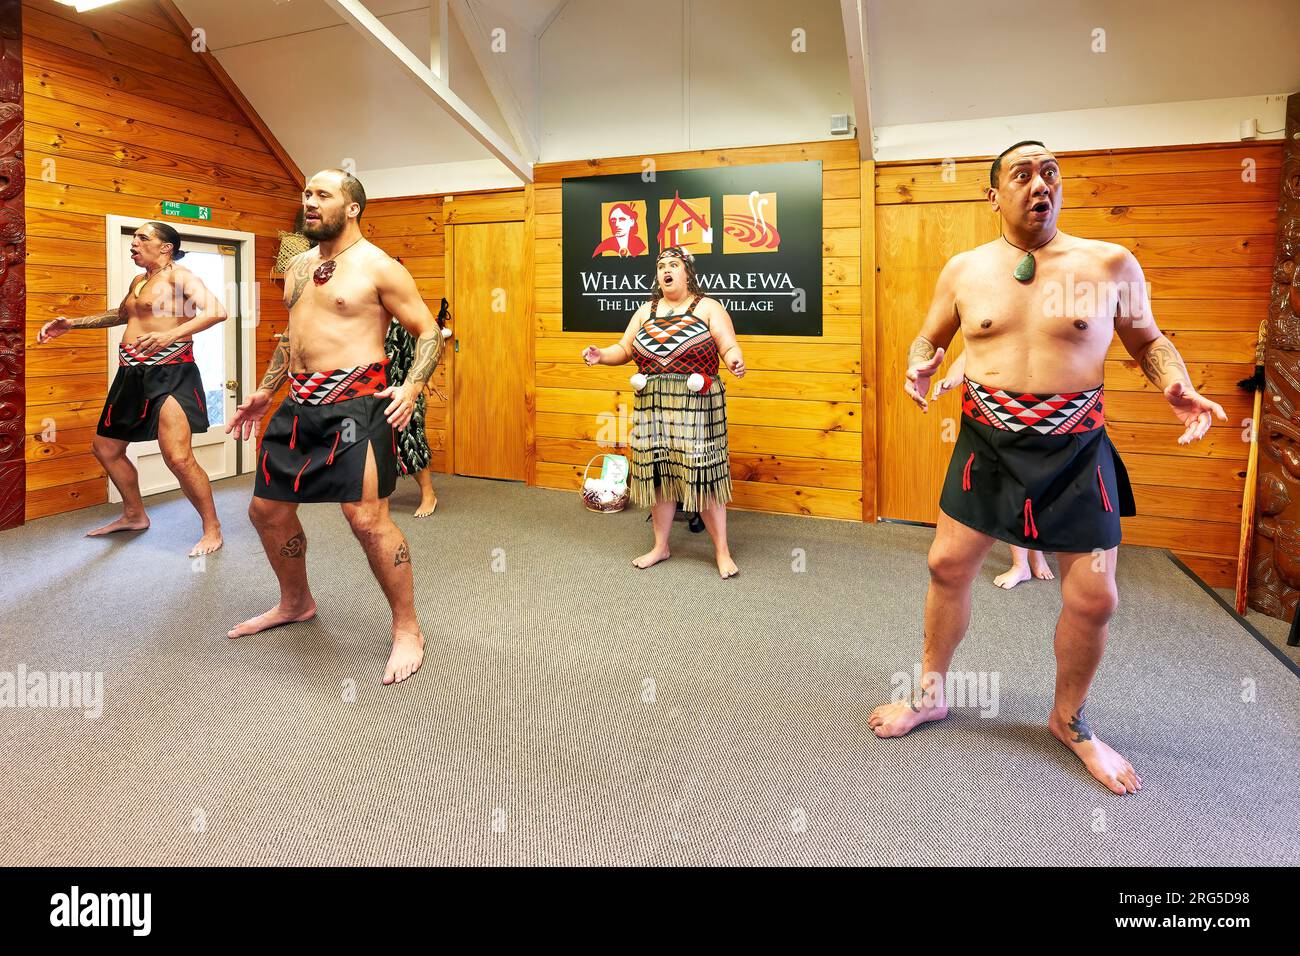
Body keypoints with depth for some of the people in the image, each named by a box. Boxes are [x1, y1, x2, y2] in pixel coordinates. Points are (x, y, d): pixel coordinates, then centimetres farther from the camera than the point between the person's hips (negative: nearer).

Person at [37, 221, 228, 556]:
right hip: (132, 376, 10)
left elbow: (217, 311, -24)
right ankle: (134, 515, 36)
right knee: (105, 447, 18)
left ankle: (212, 528, -5)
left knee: (178, 458, -21)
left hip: (169, 374, -10)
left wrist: (172, 334, -35)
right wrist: (73, 323, 32)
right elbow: (121, 315, 39)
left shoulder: (180, 276, -7)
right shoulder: (139, 280, 20)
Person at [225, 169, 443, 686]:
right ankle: (296, 602, 37)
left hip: (354, 403, -8)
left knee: (367, 517, -15)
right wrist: (265, 391, 24)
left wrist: (411, 387, -21)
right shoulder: (298, 267, 17)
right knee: (267, 510, 13)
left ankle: (407, 631, 1)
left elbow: (429, 333, -6)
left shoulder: (378, 267, -6)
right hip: (300, 403, 8)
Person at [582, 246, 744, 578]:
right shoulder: (646, 311, 14)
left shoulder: (708, 307, 1)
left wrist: (735, 360, -27)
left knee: (702, 474, -4)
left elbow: (729, 346, -5)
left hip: (696, 404, -4)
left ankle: (722, 552, 8)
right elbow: (624, 350, 15)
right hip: (652, 405, 5)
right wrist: (601, 355, -4)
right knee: (658, 472, 8)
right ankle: (660, 547, 23)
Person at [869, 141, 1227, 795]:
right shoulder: (964, 270, 2)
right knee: (948, 566, 6)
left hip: (1075, 450, -1)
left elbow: (1147, 340, 10)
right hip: (986, 443, 1)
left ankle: (1069, 721, 28)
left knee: (1094, 596, 1)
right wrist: (918, 367, -7)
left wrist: (1176, 385, -9)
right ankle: (931, 694, 29)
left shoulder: (1111, 264, -2)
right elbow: (930, 337, 15)